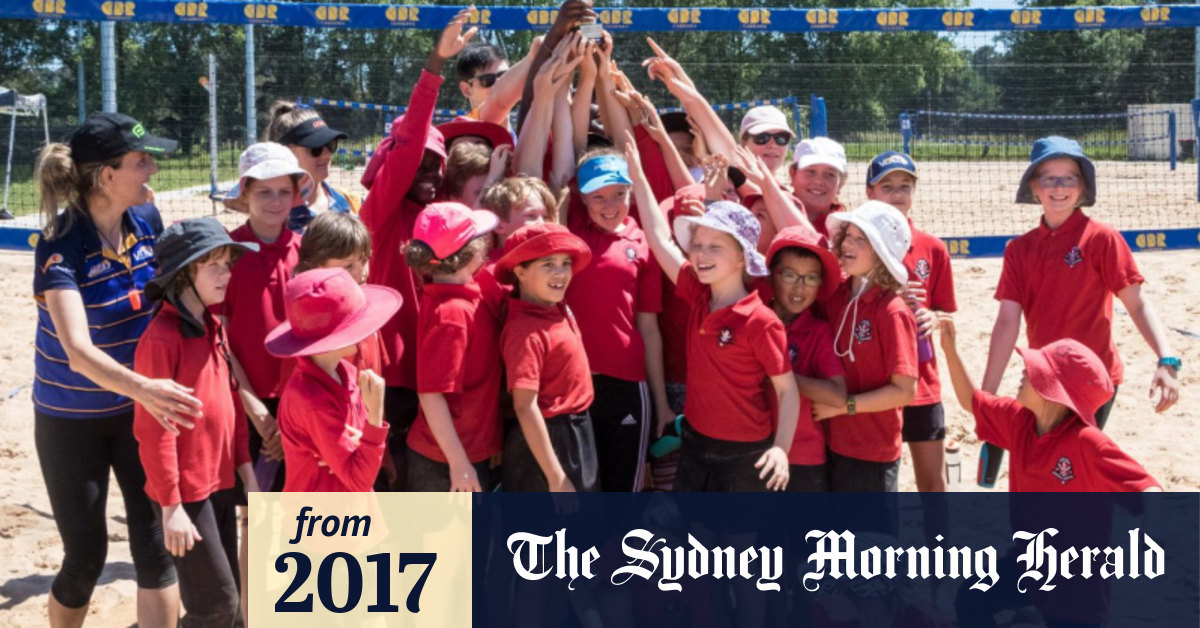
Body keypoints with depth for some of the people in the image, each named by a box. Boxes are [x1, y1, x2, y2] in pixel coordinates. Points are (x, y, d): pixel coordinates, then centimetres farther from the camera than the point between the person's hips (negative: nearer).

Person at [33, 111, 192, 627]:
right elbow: (78, 351, -37)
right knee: (86, 556, 7)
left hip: (139, 411, 4)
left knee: (157, 545, -1)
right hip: (72, 420, -4)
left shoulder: (147, 220, -8)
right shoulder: (60, 246, -24)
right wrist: (144, 388, -54)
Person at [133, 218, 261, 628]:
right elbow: (153, 430, -18)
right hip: (186, 492, -8)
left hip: (221, 483, 8)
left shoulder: (214, 328, 8)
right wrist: (171, 508, -17)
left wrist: (246, 471, 11)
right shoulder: (162, 337, -17)